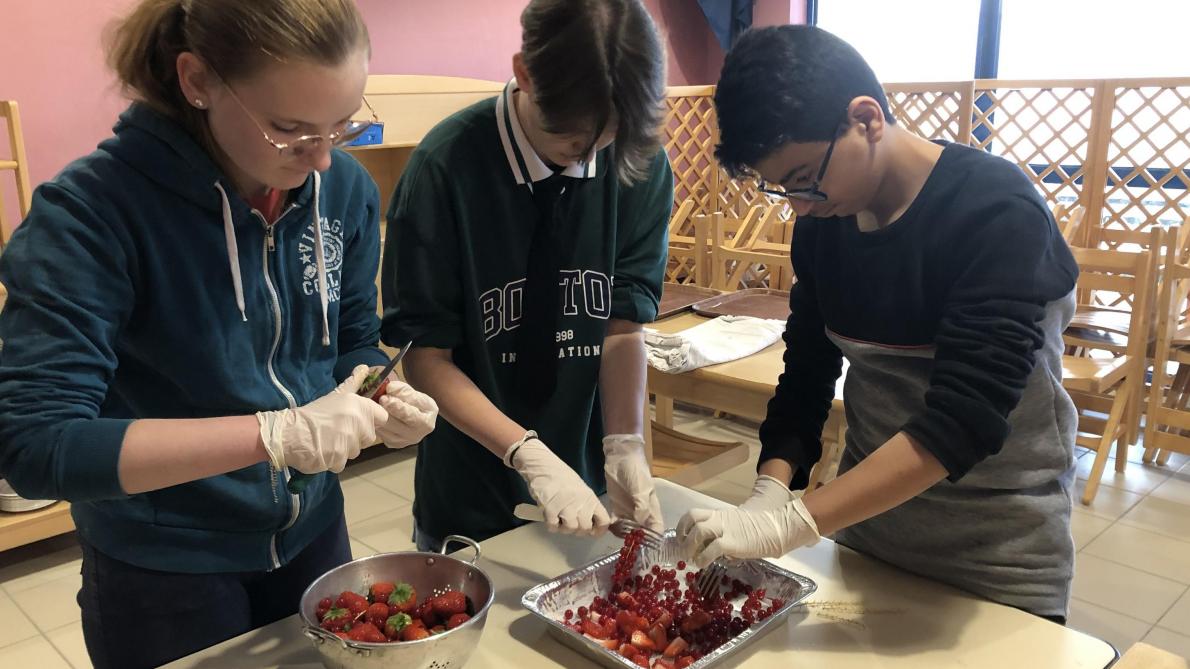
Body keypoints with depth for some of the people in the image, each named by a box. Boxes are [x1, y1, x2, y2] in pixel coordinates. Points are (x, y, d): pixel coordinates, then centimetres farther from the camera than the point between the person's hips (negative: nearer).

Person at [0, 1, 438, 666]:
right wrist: (277, 434, -34)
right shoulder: (92, 210, -23)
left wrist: (386, 399, -17)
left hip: (313, 535, 5)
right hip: (161, 572, -4)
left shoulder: (346, 188, -9)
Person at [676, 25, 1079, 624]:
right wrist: (770, 492, -19)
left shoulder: (997, 212, -23)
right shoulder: (822, 222, -5)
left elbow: (964, 418, -31)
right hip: (864, 513, 5)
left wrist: (788, 523, -35)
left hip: (997, 555, -5)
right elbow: (806, 373, -2)